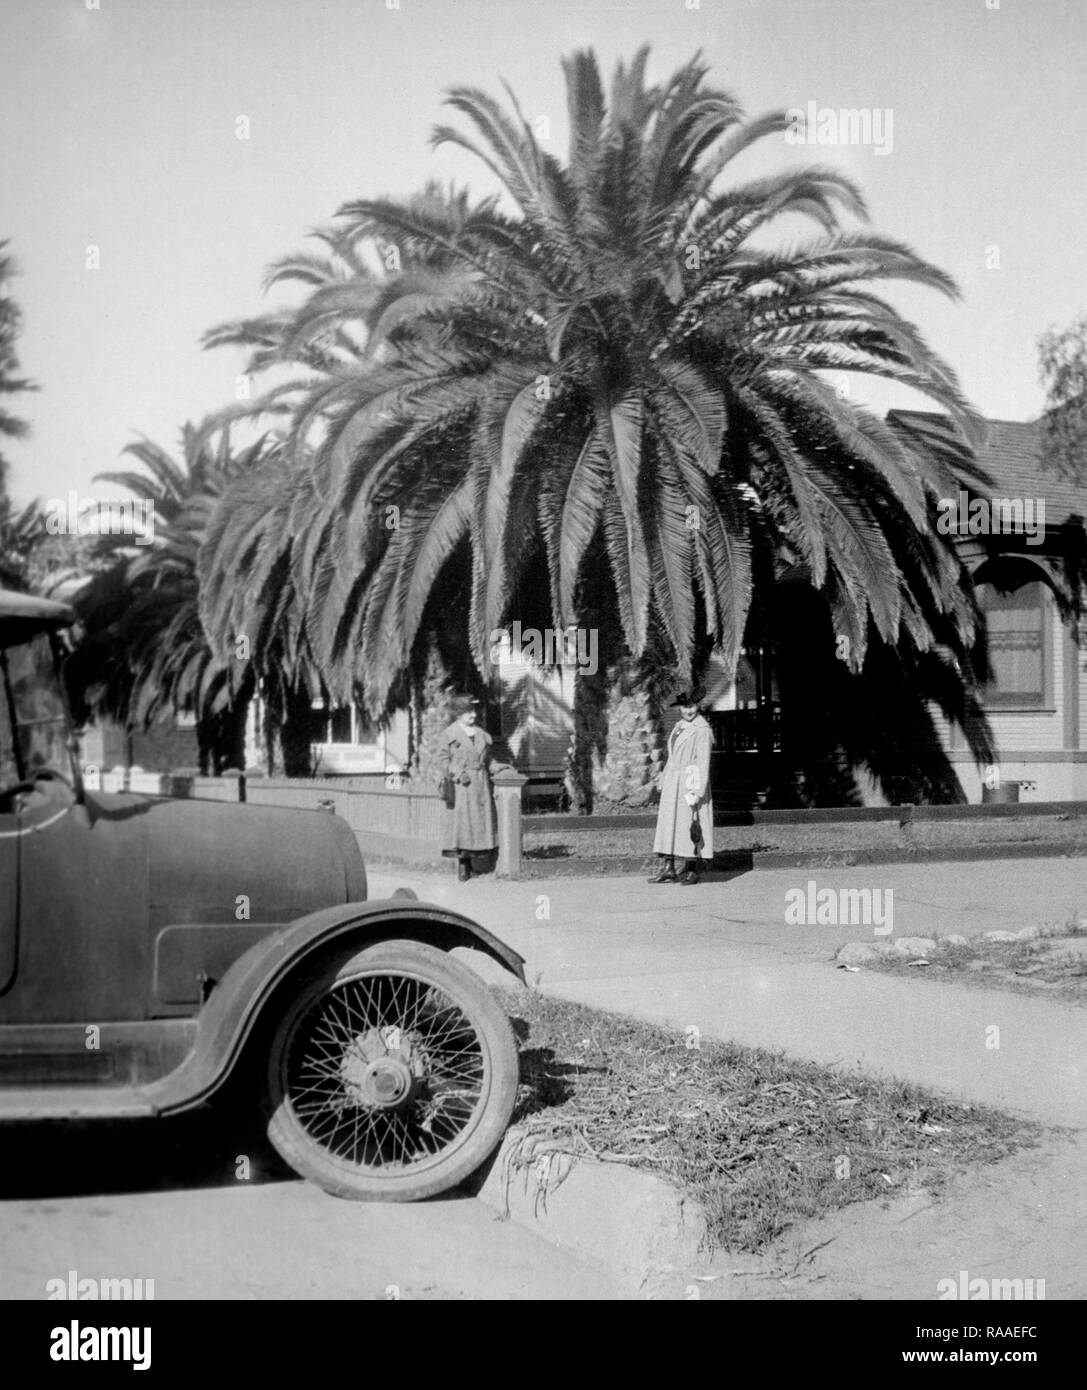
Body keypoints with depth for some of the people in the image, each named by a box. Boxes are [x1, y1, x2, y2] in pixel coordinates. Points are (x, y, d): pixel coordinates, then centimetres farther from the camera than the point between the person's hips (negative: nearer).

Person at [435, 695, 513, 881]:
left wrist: (500, 767, 3)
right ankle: (462, 862, -4)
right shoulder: (449, 735, -1)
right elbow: (443, 761, -3)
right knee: (460, 820, -8)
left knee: (480, 818, 2)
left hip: (480, 783, 5)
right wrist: (457, 774, -16)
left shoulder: (482, 734, 14)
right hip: (459, 785, -5)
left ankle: (467, 859, 9)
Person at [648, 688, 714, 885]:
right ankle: (667, 868, 0)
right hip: (673, 782, 8)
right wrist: (664, 781, 15)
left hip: (690, 781, -8)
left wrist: (698, 790, -17)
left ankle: (693, 870, 2)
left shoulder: (701, 729, -8)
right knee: (668, 822, 2)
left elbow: (703, 761, -12)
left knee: (691, 824, -5)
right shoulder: (679, 727, 16)